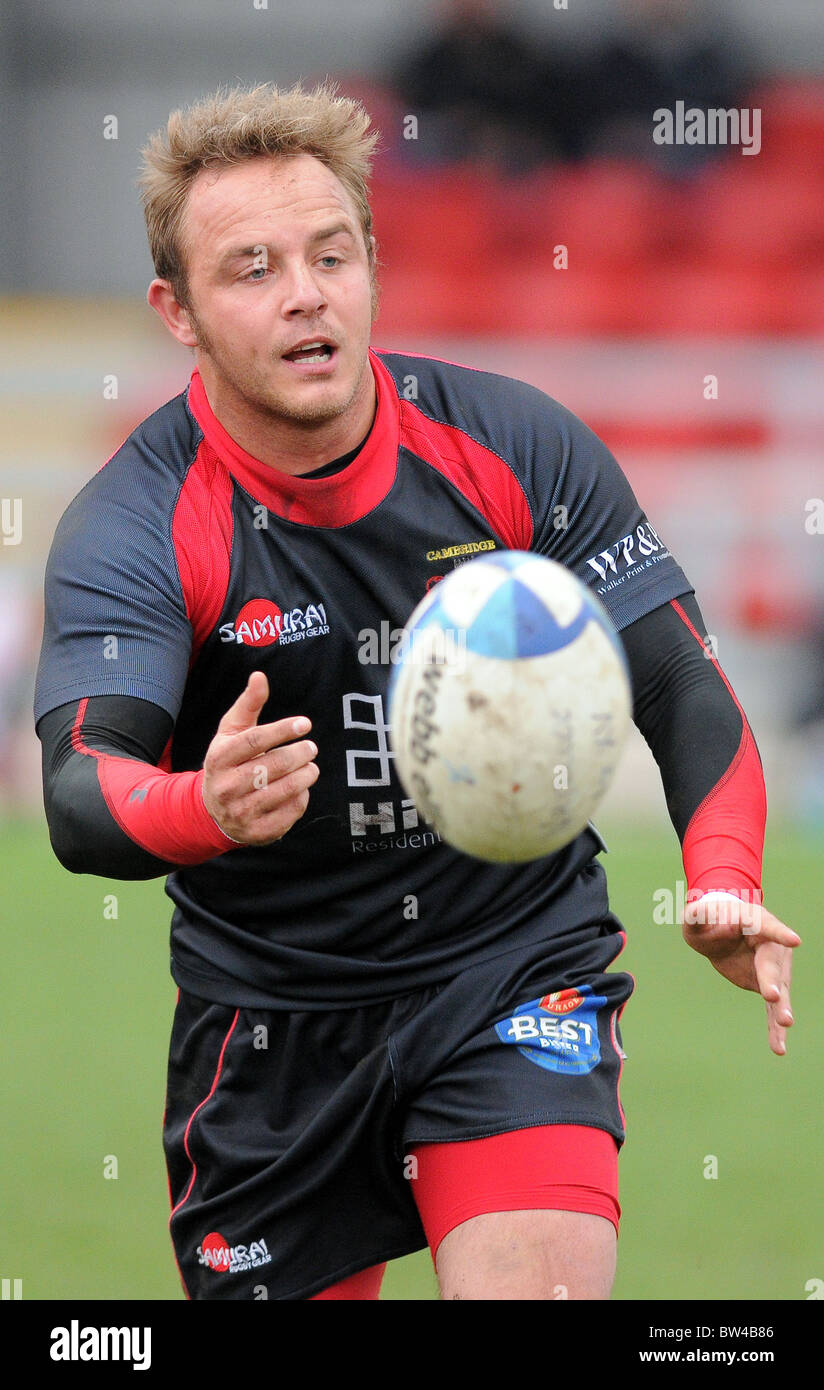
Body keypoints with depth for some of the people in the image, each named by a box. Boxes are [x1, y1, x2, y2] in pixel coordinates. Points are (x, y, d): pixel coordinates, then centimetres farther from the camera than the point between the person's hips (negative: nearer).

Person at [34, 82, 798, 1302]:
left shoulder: (517, 446, -9)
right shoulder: (135, 527, -15)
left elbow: (683, 688, -5)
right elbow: (82, 794, -29)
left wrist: (724, 885, -25)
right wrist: (202, 808, -53)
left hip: (519, 971, 0)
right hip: (272, 1008, 0)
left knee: (537, 1289, -23)